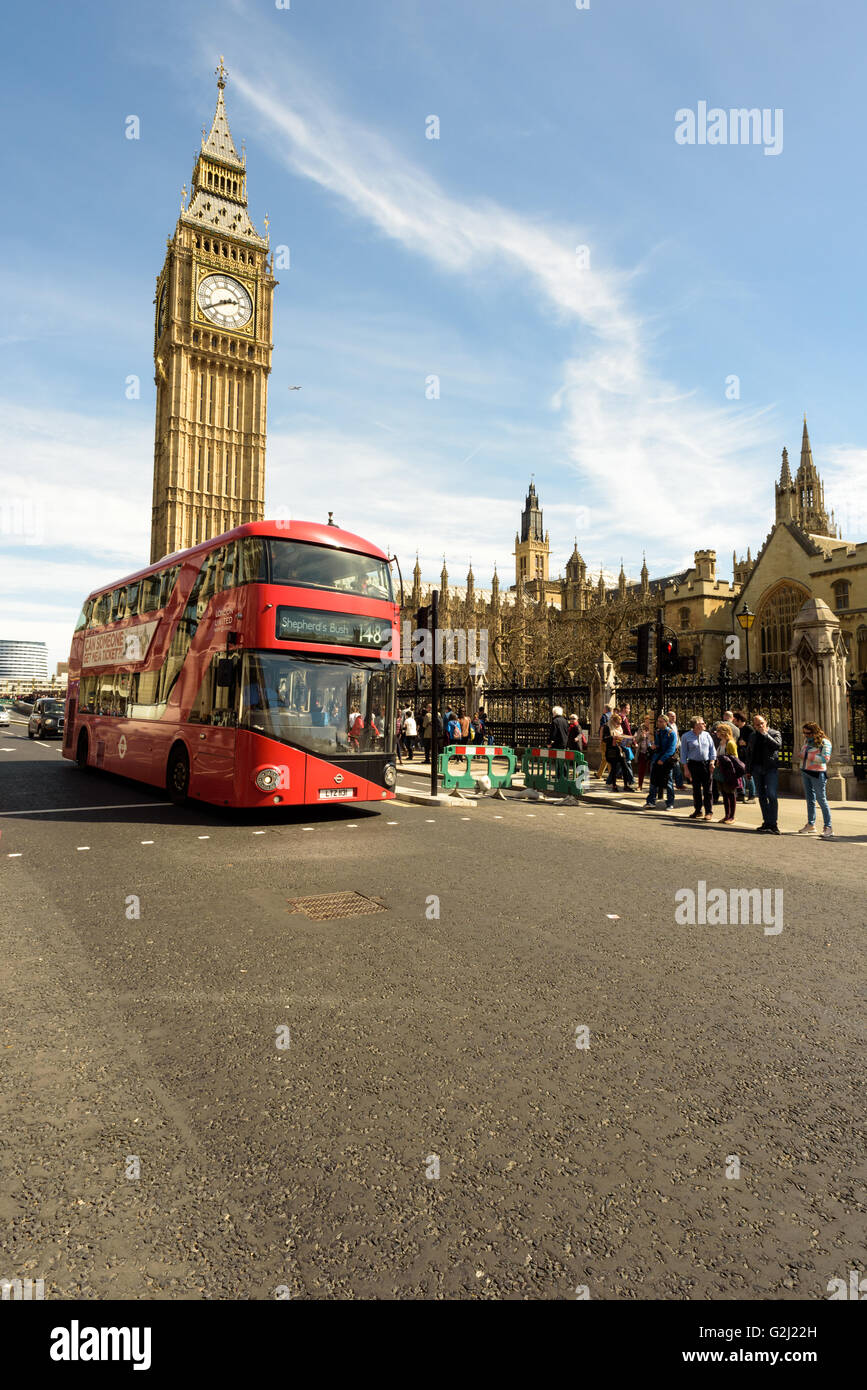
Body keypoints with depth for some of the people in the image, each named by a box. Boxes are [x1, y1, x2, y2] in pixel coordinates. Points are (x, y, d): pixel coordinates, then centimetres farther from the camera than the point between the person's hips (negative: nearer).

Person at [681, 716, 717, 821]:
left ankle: (709, 812, 5)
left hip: (706, 764, 1)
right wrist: (686, 768, -4)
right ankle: (698, 810, 18)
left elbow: (712, 749, 9)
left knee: (707, 789, -1)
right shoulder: (686, 737, 0)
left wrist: (712, 762, -3)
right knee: (696, 789, 7)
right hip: (693, 764, -1)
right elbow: (683, 753, 1)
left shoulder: (706, 735, 7)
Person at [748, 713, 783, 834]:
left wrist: (765, 734, -14)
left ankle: (772, 824, -11)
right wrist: (748, 769, 18)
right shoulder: (753, 736, 16)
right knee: (762, 797, 8)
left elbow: (778, 745, -18)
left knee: (771, 795, -13)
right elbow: (750, 753, 22)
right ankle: (767, 822, 15)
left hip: (770, 768, -5)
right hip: (757, 769, 5)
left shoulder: (775, 733, 2)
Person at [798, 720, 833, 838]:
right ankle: (811, 825, 23)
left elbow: (825, 758, -21)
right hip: (805, 772, 8)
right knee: (810, 799, 14)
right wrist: (802, 755, 3)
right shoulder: (806, 740, 10)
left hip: (817, 773, -8)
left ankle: (828, 828, -2)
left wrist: (810, 756, -20)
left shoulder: (824, 742, -13)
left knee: (821, 800, -6)